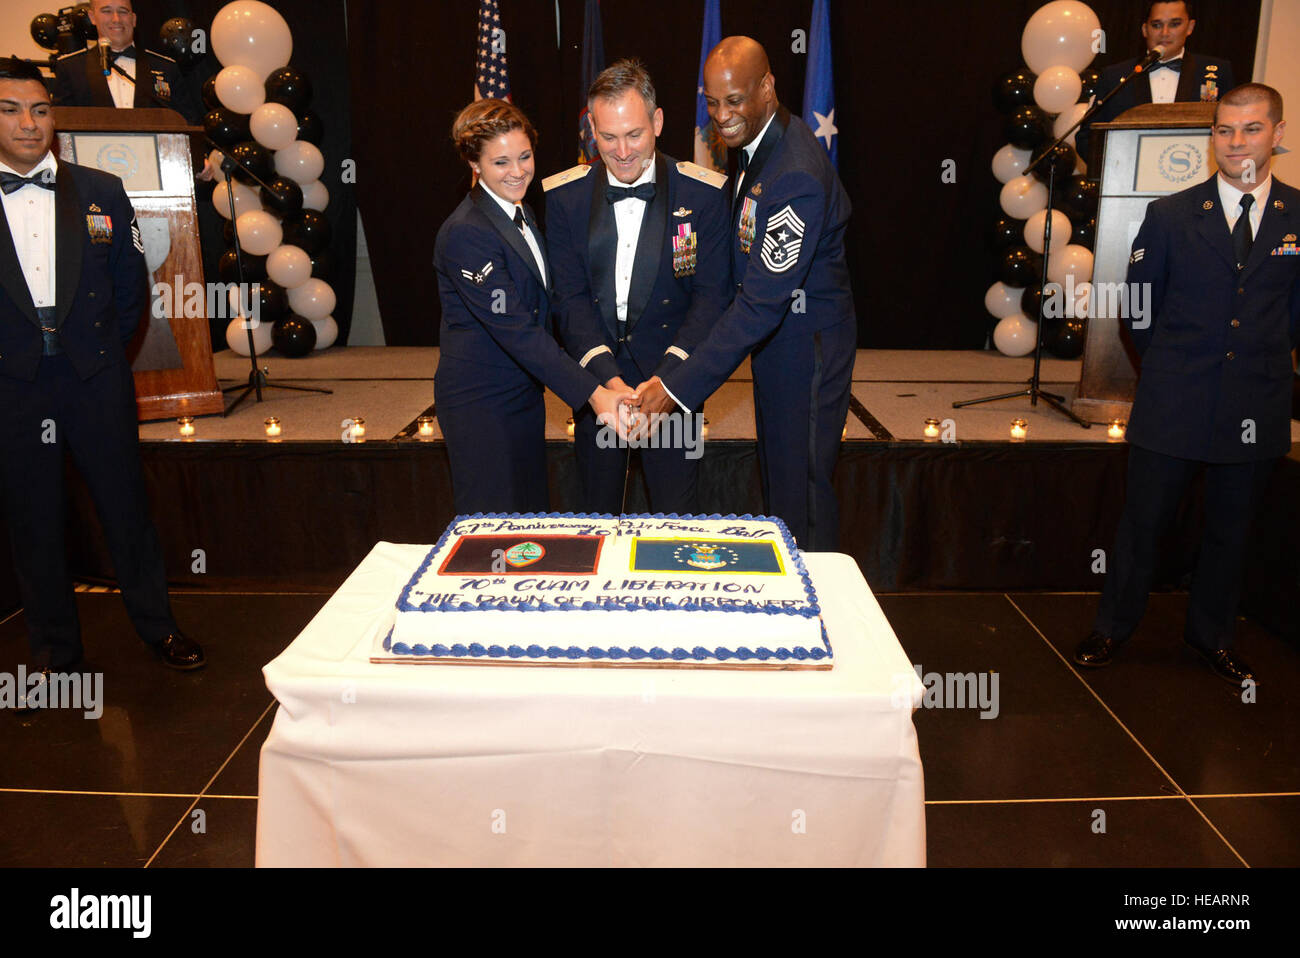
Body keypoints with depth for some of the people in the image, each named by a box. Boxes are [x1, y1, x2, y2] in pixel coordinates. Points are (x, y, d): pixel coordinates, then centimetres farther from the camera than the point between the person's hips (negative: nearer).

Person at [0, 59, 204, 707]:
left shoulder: (100, 191, 4)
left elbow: (131, 283, 9)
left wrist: (103, 349, 6)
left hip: (95, 377, 0)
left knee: (125, 503, 7)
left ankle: (156, 625, 23)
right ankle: (53, 647, 24)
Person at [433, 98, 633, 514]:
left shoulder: (522, 215, 10)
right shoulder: (466, 232, -19)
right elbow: (514, 330, -25)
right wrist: (593, 393, -29)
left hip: (525, 392, 9)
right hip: (481, 402, -8)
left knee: (534, 521, 15)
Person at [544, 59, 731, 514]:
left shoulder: (704, 194, -5)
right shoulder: (563, 196, 0)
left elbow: (712, 294, -6)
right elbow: (569, 298, -3)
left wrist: (666, 378, -19)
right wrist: (608, 378, -17)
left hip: (673, 375, -1)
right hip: (594, 378, 2)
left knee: (676, 514, 4)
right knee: (598, 512, 13)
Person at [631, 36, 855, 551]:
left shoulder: (797, 175, -28)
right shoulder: (758, 141, 3)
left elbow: (761, 302, -32)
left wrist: (679, 386, -33)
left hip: (806, 345, -10)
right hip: (777, 336, 10)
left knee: (801, 487, 3)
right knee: (775, 474, 22)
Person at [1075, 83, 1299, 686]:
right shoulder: (1170, 216, -1)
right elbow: (1137, 305, 6)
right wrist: (1171, 366, 6)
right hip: (1173, 407, -2)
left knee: (1230, 528, 15)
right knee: (1143, 520, 6)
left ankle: (1211, 634, 34)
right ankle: (1113, 626, 25)